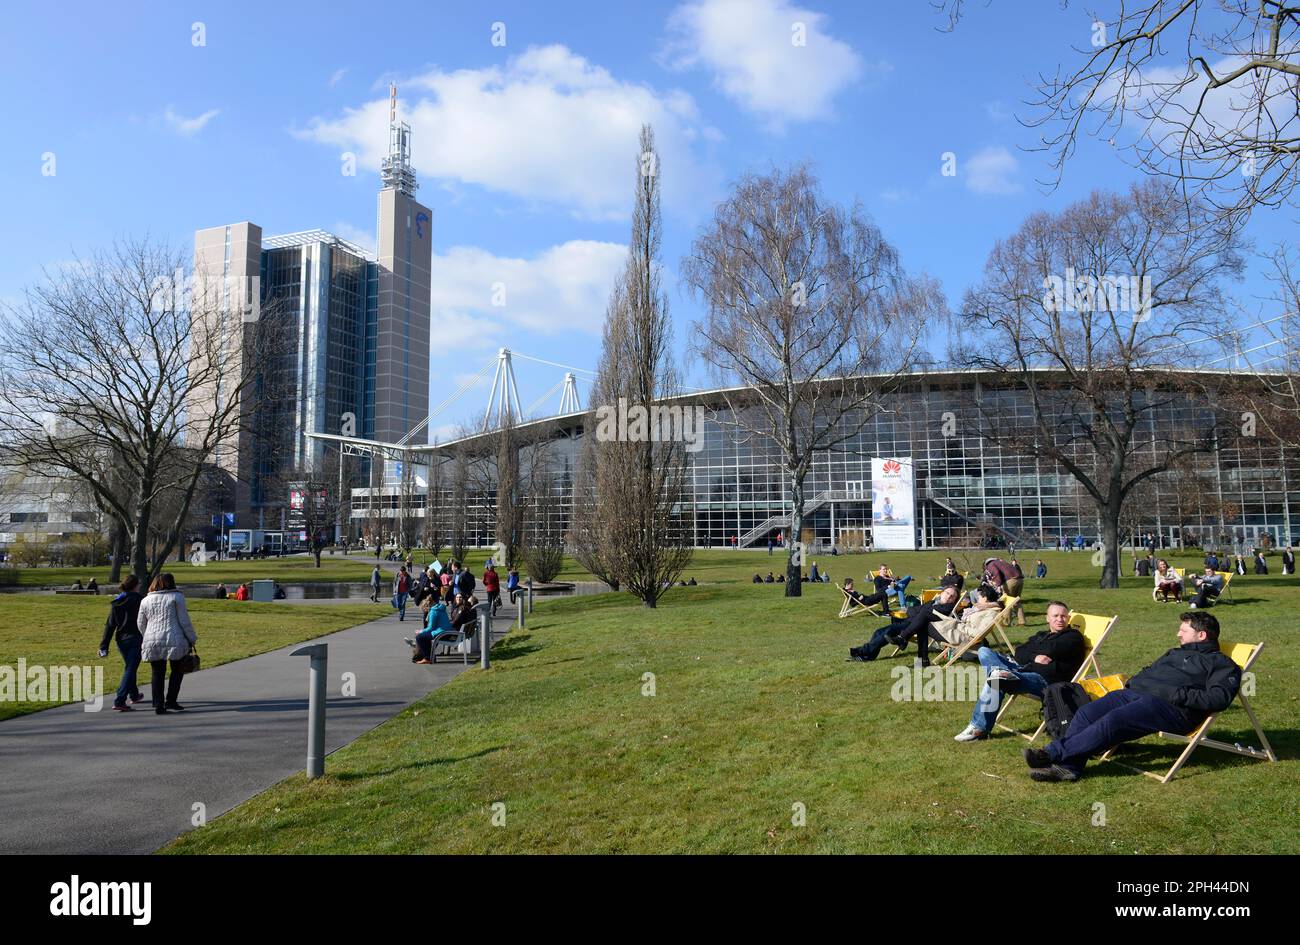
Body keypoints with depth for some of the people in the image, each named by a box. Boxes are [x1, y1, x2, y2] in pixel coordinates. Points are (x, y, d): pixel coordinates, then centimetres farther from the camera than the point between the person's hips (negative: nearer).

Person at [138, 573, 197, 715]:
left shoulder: (145, 601, 13)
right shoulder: (177, 597, -1)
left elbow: (140, 624, 17)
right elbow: (184, 621, -3)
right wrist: (192, 639, 4)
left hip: (152, 642, 4)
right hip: (174, 640, -4)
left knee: (158, 674, 10)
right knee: (177, 671, 12)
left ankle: (159, 705, 8)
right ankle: (171, 701, 7)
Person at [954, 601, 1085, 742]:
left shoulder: (1073, 637, 9)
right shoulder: (1041, 635, 29)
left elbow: (1051, 650, -10)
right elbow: (1019, 652, 14)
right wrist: (1034, 658, -7)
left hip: (1045, 679, -8)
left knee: (994, 683, -30)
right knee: (984, 651, -3)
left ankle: (979, 728, -22)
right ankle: (1003, 673, -34)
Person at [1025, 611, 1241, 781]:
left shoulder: (1220, 663, 11)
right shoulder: (1176, 653, 36)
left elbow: (1220, 698, -6)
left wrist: (1180, 695, -16)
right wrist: (1130, 684, 19)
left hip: (1170, 706, -8)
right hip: (1136, 692, 8)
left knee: (1112, 721, -31)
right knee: (1086, 713, -17)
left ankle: (1053, 753, -34)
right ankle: (1068, 766, -27)